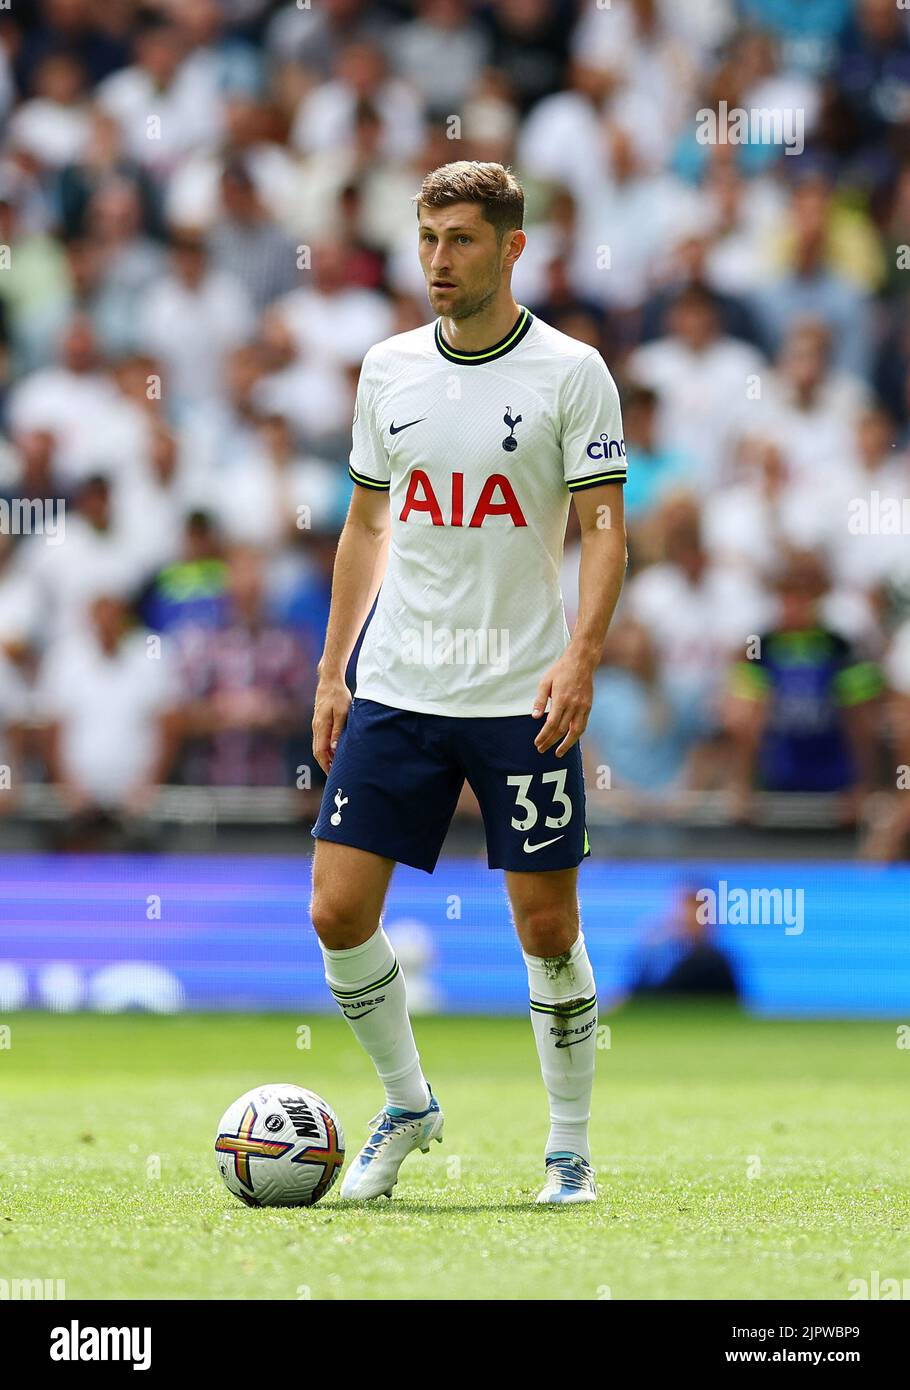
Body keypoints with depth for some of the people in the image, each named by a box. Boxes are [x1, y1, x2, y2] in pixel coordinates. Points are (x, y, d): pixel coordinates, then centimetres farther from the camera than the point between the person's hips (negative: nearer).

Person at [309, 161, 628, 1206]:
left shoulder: (570, 373, -4)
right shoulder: (388, 368, 9)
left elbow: (604, 532, -6)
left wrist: (581, 656, -20)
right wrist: (332, 671, 13)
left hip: (522, 697, -4)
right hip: (394, 689, 4)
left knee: (547, 930, -1)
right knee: (338, 914, -4)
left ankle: (570, 1147, 14)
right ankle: (406, 1104, 17)